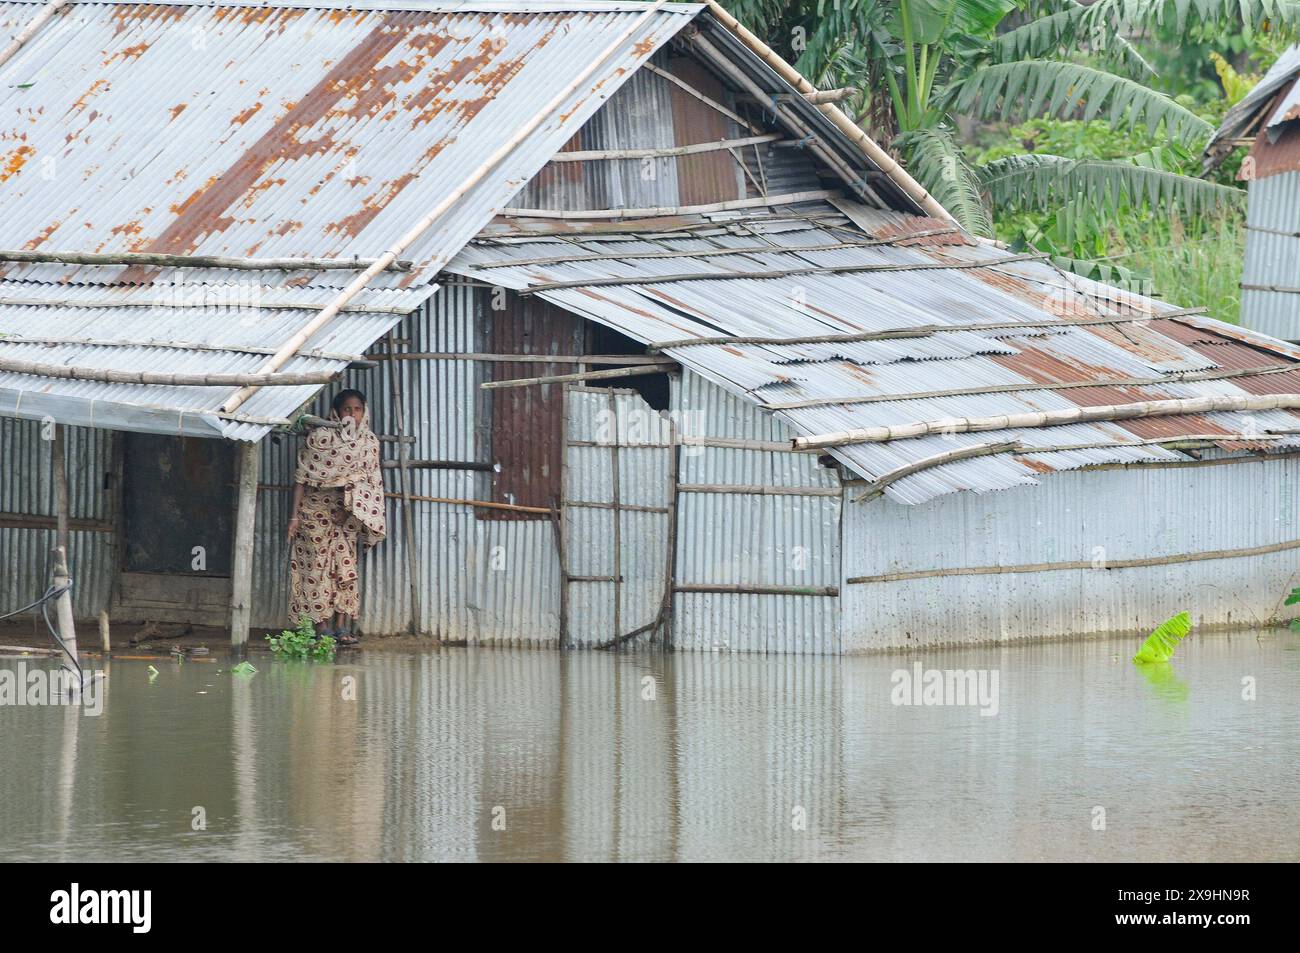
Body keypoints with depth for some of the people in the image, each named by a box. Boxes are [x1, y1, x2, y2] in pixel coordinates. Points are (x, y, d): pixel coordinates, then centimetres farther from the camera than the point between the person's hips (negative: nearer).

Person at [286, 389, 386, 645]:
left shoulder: (369, 443, 4)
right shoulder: (319, 438, -7)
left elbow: (373, 482, 11)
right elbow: (302, 477, -5)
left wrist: (371, 519, 8)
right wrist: (295, 515, -7)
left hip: (347, 511, 3)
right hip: (316, 508, -3)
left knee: (345, 566, -5)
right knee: (319, 566, -3)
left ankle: (342, 628, -5)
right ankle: (323, 629, 1)